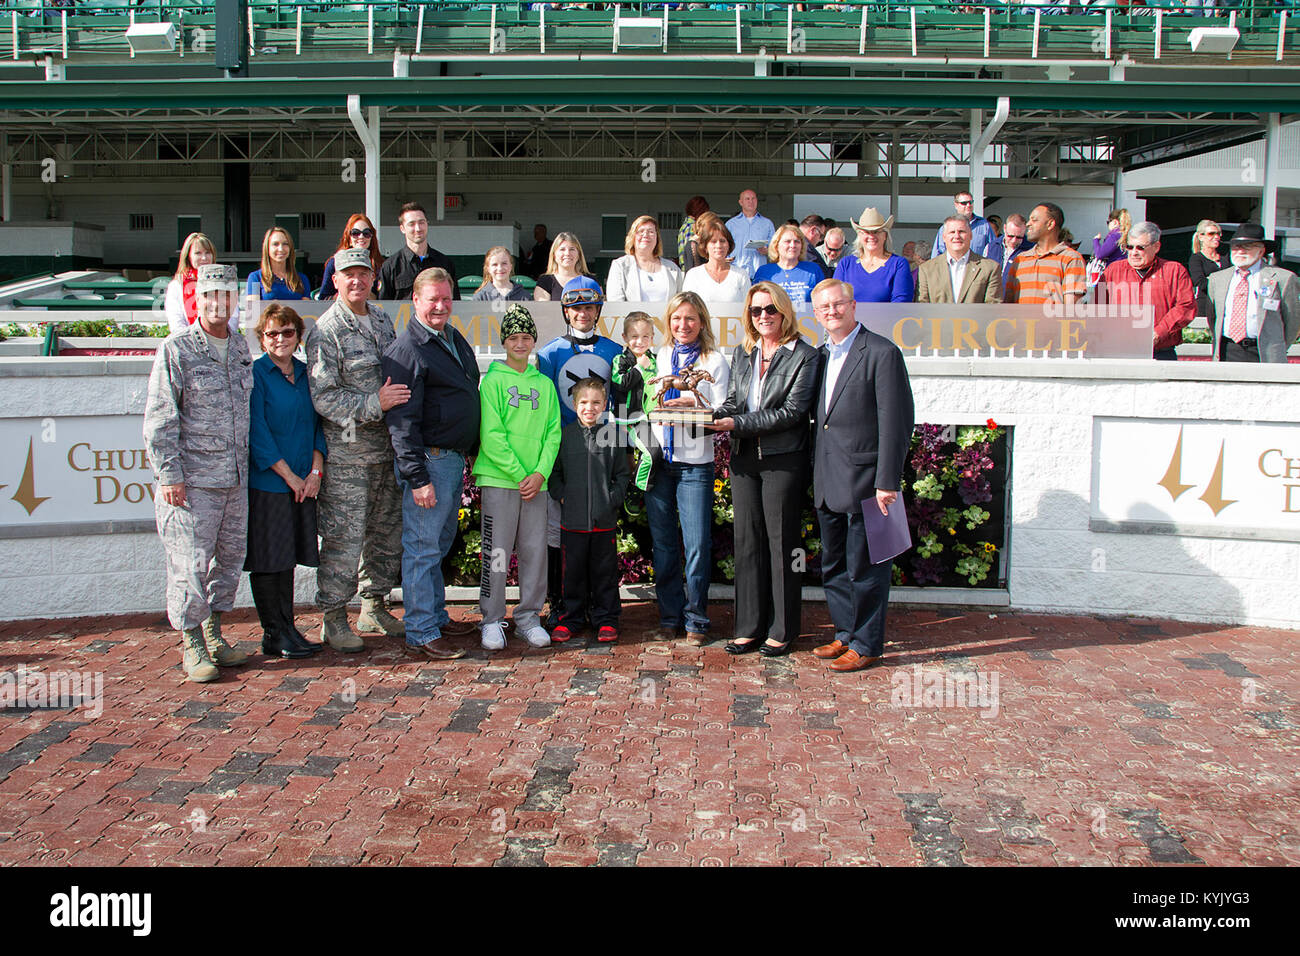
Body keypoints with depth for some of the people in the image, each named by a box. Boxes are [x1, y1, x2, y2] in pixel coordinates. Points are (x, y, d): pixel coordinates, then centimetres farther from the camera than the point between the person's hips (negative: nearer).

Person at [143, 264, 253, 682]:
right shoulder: (176, 349, -6)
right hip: (192, 479, -6)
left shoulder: (240, 347, 11)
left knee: (230, 557, 12)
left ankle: (213, 634, 27)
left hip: (236, 476, 6)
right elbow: (159, 419, -7)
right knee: (190, 563, -3)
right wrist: (169, 474, -12)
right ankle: (192, 646, 10)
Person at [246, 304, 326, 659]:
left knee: (288, 558, 12)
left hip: (303, 485, 6)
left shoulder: (305, 374, 11)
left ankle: (287, 628, 19)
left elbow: (317, 423, 12)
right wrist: (289, 476, -12)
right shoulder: (255, 374, -7)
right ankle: (274, 634, 9)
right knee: (267, 560, 1)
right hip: (266, 483, -6)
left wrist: (315, 471, -1)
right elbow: (256, 433, -12)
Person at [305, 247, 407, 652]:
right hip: (347, 452, -7)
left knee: (388, 530, 13)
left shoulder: (383, 320, 13)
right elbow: (323, 398, -16)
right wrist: (375, 403, -21)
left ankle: (374, 607, 27)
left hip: (387, 447, 7)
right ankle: (334, 618, 10)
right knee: (344, 536, -3)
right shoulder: (326, 330, -9)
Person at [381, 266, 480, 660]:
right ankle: (421, 634, 3)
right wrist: (417, 477, -21)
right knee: (422, 548, -3)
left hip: (455, 459, 9)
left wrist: (473, 450, 21)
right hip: (428, 461, -9)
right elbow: (402, 421, -17)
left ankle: (438, 617, 29)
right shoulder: (406, 350, -13)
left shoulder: (456, 339, 15)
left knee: (440, 543, 17)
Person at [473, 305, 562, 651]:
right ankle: (492, 620, 12)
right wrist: (519, 474, -13)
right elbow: (491, 436, -8)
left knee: (535, 552, 7)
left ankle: (529, 617, 20)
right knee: (496, 552, 0)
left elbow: (553, 433, 8)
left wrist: (540, 473, -6)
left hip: (537, 482, 4)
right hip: (499, 480, -4)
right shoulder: (493, 381, -1)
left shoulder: (545, 384, 12)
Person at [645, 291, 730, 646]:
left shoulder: (715, 361, 4)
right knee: (663, 544, 8)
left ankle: (695, 620, 8)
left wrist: (694, 405, -18)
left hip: (695, 462, -3)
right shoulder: (659, 357, 13)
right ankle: (669, 617, 19)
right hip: (657, 459, 3)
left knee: (697, 545, -5)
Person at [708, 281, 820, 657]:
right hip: (744, 458, 5)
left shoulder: (805, 356, -5)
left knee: (781, 543, 2)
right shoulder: (742, 353, 13)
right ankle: (750, 627, 17)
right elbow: (734, 401, 15)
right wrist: (711, 416, -8)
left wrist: (738, 424, -18)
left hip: (783, 460, -5)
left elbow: (792, 411, -13)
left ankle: (781, 630, 13)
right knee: (747, 541, 8)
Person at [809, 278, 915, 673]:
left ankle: (866, 644, 14)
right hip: (827, 484, 8)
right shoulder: (821, 355, 13)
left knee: (865, 568, 2)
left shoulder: (882, 353, -10)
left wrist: (887, 482, -17)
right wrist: (816, 475, 11)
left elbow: (895, 422, -14)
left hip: (863, 481, -7)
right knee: (833, 566, 16)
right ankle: (845, 633, 30)